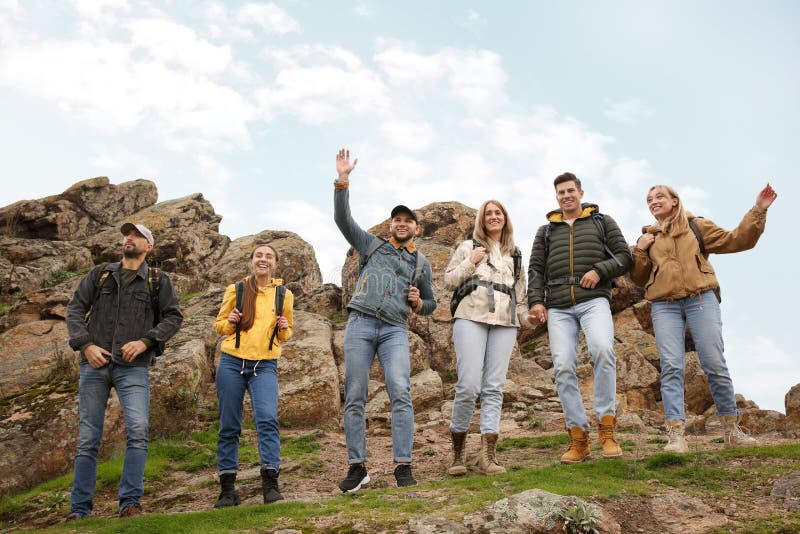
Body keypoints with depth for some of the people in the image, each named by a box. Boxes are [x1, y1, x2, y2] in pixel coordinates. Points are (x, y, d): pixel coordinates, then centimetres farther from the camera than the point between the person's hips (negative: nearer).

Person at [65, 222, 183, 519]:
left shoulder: (158, 280, 9)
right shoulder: (100, 274, 13)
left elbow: (173, 317, 5)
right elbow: (75, 308, 9)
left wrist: (145, 341, -8)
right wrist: (85, 344, -5)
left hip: (133, 367, -2)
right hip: (95, 364, 2)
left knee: (138, 430, -19)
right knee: (88, 437, 5)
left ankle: (130, 502, -10)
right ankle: (79, 509, 13)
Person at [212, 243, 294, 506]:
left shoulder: (284, 294, 10)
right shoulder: (235, 290, 6)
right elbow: (219, 324, 15)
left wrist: (284, 328, -2)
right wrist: (230, 322, -7)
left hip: (265, 366, 0)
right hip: (232, 362, 0)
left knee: (267, 418, -19)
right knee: (229, 425, 3)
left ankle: (270, 484, -15)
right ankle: (227, 488, 12)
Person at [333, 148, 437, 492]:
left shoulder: (422, 265, 21)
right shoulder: (372, 245, 17)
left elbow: (431, 305, 27)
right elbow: (343, 219, 5)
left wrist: (419, 302, 3)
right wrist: (342, 181, -4)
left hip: (395, 330, 1)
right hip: (360, 324, 0)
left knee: (401, 393, -17)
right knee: (354, 398, -4)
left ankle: (403, 466, -15)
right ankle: (357, 467, 1)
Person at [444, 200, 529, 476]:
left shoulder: (515, 255, 26)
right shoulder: (468, 247, 16)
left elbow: (519, 293, 29)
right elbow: (448, 280, 11)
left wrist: (527, 316, 11)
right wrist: (470, 262, -1)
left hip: (505, 322, 3)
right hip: (471, 318, -3)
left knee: (494, 388, -6)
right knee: (469, 385, -13)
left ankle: (488, 454, -8)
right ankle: (458, 449, 3)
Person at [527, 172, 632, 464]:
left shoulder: (602, 222, 18)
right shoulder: (546, 231, 23)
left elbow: (624, 256, 11)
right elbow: (535, 269, 16)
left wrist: (599, 270, -7)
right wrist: (536, 301, 0)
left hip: (593, 300, -2)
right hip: (558, 307, 2)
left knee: (603, 349, -29)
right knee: (563, 367, -11)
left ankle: (606, 425, -18)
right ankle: (578, 437, -4)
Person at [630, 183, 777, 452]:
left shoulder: (697, 226, 16)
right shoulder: (647, 237, 21)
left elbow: (736, 240, 9)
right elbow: (639, 279, 19)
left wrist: (758, 211, 0)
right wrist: (640, 251, 4)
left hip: (700, 299, -1)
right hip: (664, 306, 1)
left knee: (715, 364, -6)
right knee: (671, 367, -12)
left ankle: (732, 430, 6)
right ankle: (676, 435, -17)